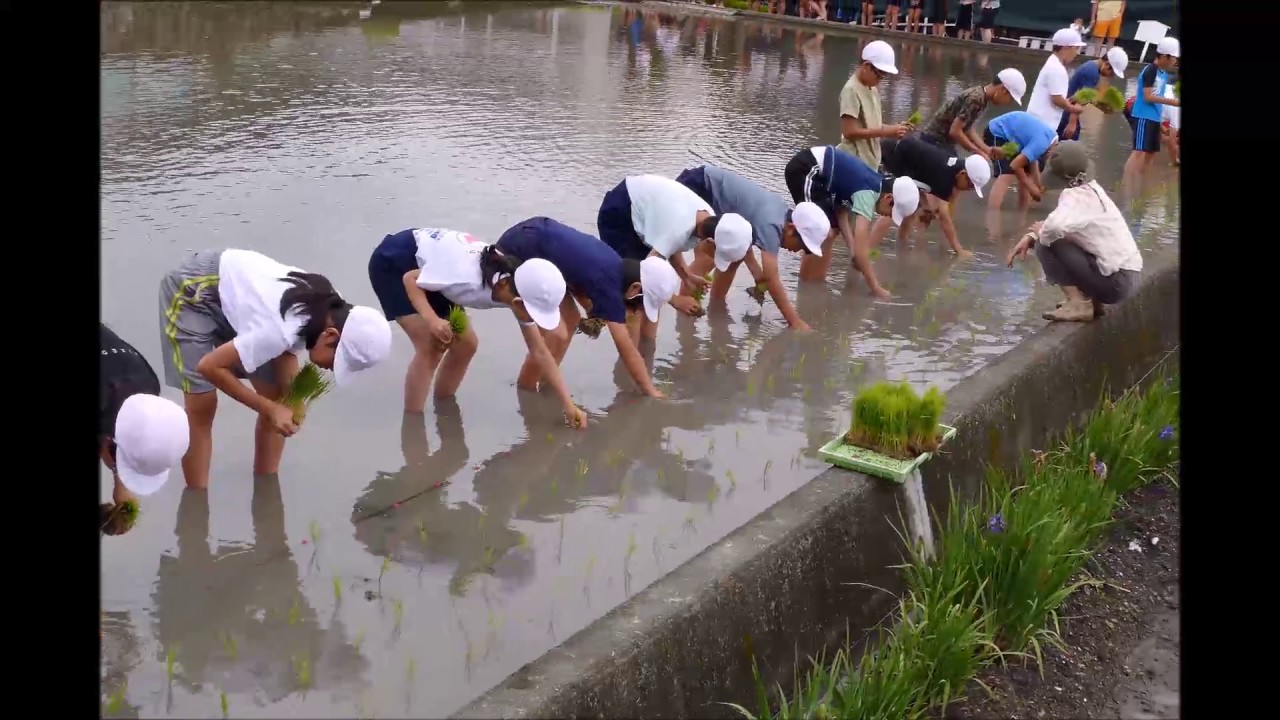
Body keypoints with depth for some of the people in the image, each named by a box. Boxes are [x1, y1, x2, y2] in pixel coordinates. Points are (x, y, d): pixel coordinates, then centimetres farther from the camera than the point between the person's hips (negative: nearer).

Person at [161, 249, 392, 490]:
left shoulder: (332, 310, -17)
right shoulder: (282, 330, -41)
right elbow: (209, 366, -30)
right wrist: (269, 409, -24)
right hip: (193, 289, -7)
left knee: (277, 393, 1)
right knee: (202, 405, -12)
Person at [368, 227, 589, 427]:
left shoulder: (517, 290, -16)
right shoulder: (468, 277, -39)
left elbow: (540, 351, -8)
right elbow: (410, 279, -23)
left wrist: (568, 403, -8)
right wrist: (432, 319, -40)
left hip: (425, 266, 7)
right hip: (393, 262, -7)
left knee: (466, 344, 3)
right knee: (430, 345, -17)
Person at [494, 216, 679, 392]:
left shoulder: (616, 267, 2)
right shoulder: (608, 284, -22)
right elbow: (626, 349, -17)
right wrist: (651, 392, -9)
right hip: (516, 253, -10)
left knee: (571, 319, 12)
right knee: (556, 335, -12)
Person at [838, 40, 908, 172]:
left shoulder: (873, 88, 11)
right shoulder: (851, 90, -16)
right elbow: (849, 132, -21)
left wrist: (893, 128, 1)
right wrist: (885, 132, -21)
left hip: (870, 162, 10)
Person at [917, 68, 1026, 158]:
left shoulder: (980, 96, 7)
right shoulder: (975, 99, -23)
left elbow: (968, 129, 11)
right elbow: (955, 131, -25)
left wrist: (987, 149, 2)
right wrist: (978, 152, -15)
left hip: (943, 141, 10)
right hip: (935, 140, -10)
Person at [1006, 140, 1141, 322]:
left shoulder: (1077, 196, -19)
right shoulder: (1090, 189, 9)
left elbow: (1056, 226, -39)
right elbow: (1062, 222, 16)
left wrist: (1040, 231, -15)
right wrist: (1030, 237, -1)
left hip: (1114, 281, -9)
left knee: (1046, 243, -11)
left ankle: (1078, 304, -8)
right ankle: (1091, 300, 19)